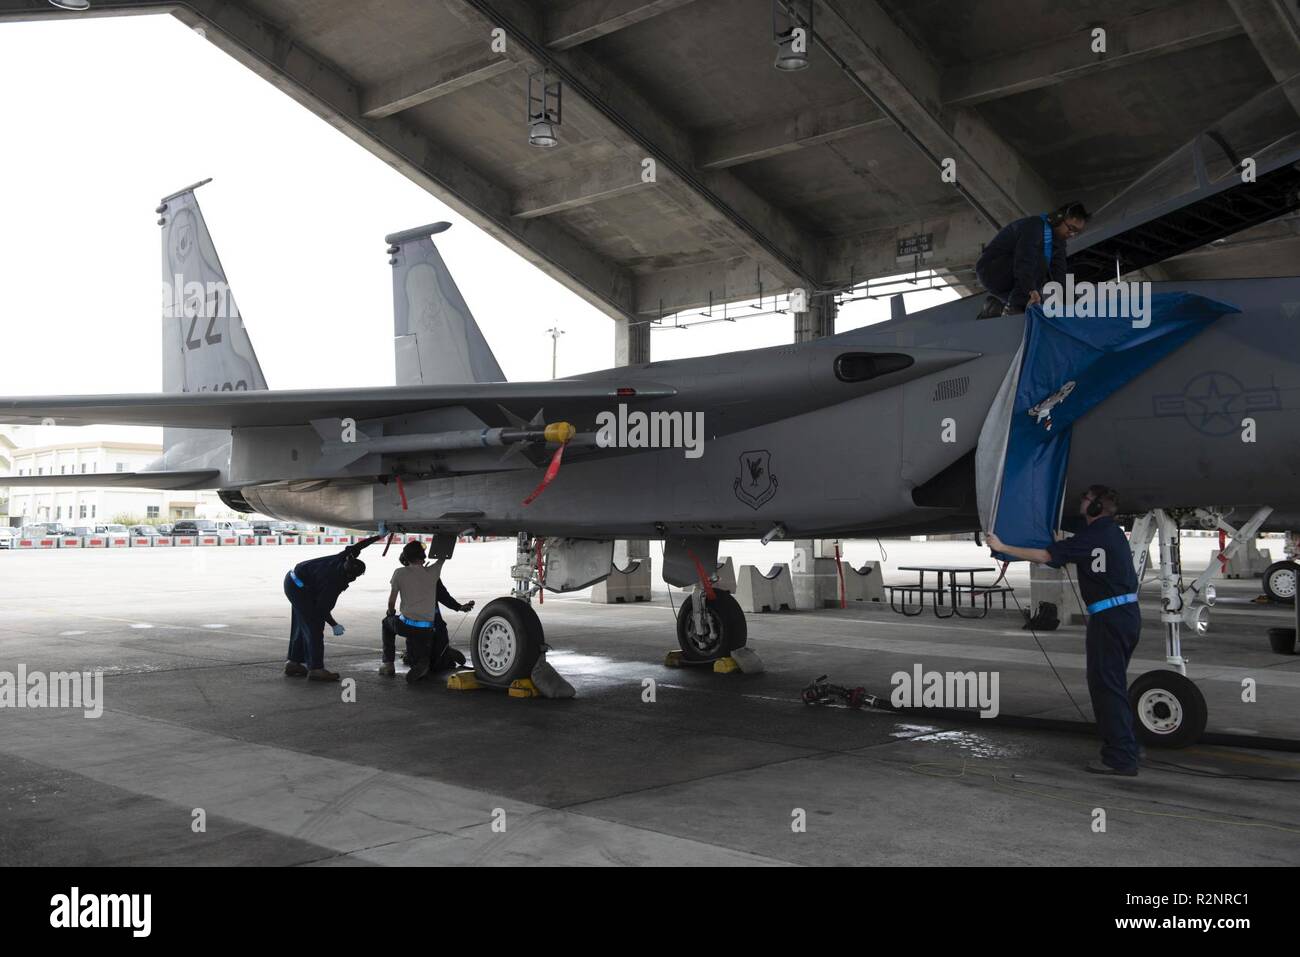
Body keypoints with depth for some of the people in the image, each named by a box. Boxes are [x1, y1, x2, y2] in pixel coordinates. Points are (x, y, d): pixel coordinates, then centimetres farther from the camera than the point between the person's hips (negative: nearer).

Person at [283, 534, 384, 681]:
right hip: (298, 588, -10)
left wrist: (380, 536, 10)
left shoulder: (343, 559, -13)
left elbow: (357, 545, 5)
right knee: (314, 628, -8)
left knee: (302, 626, 16)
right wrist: (334, 625, -9)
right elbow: (323, 608, -21)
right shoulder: (333, 582, -30)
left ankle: (293, 663, 25)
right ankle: (316, 669, -7)